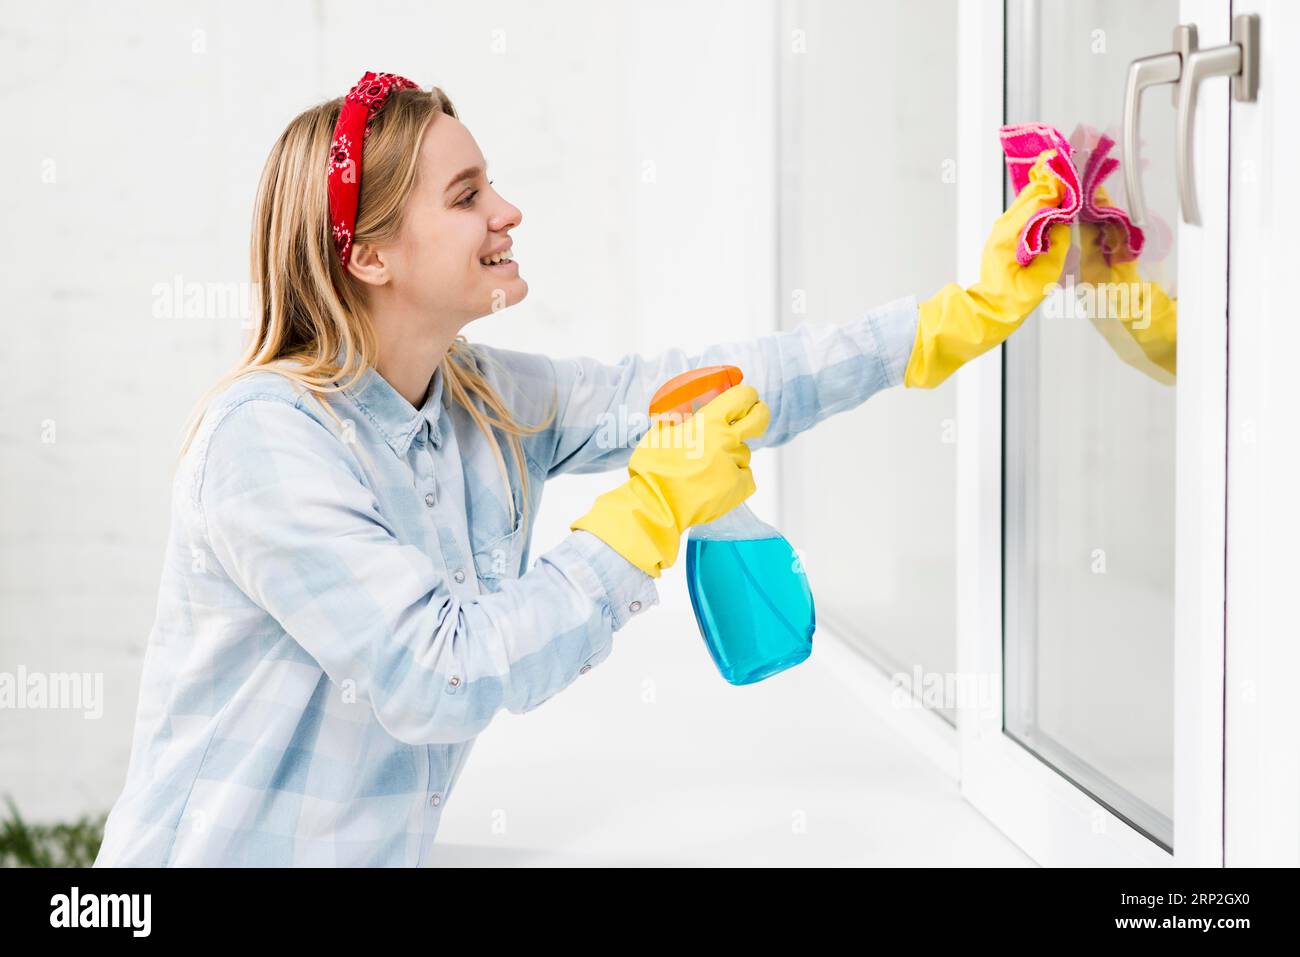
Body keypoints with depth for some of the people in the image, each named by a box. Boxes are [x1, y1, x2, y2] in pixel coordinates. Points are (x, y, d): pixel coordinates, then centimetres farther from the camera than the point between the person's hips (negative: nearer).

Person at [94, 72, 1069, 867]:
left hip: (387, 847, 7)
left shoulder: (493, 401, 2)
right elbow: (437, 678, -24)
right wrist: (650, 516, -19)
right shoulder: (267, 439, -20)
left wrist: (972, 311, 3)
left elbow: (723, 390, 4)